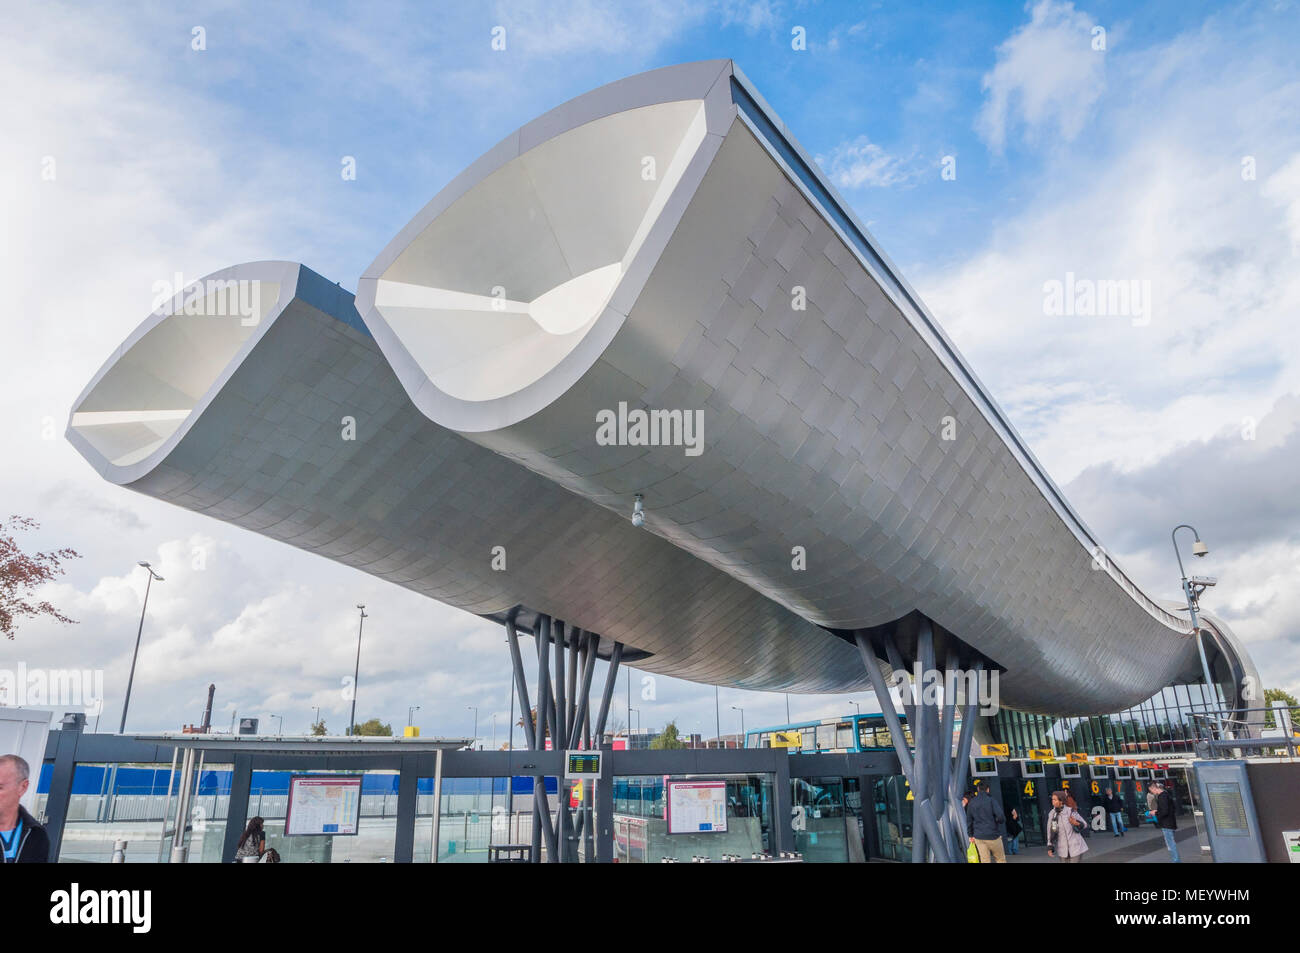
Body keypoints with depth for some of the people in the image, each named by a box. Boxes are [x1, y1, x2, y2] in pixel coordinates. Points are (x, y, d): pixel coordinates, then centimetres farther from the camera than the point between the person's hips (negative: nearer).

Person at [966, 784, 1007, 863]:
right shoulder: (991, 800, -8)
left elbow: (969, 820, 11)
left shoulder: (971, 802, 6)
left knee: (985, 860, 7)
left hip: (979, 837, 3)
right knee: (1001, 859, 13)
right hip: (993, 836, -3)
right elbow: (1000, 817, -18)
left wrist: (971, 835, 22)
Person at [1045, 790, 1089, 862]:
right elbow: (1050, 832, 3)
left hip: (1076, 847, -4)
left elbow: (1083, 824, -2)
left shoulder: (1071, 811, -14)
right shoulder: (1052, 814, -3)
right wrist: (1050, 848, -1)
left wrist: (1076, 823, -25)